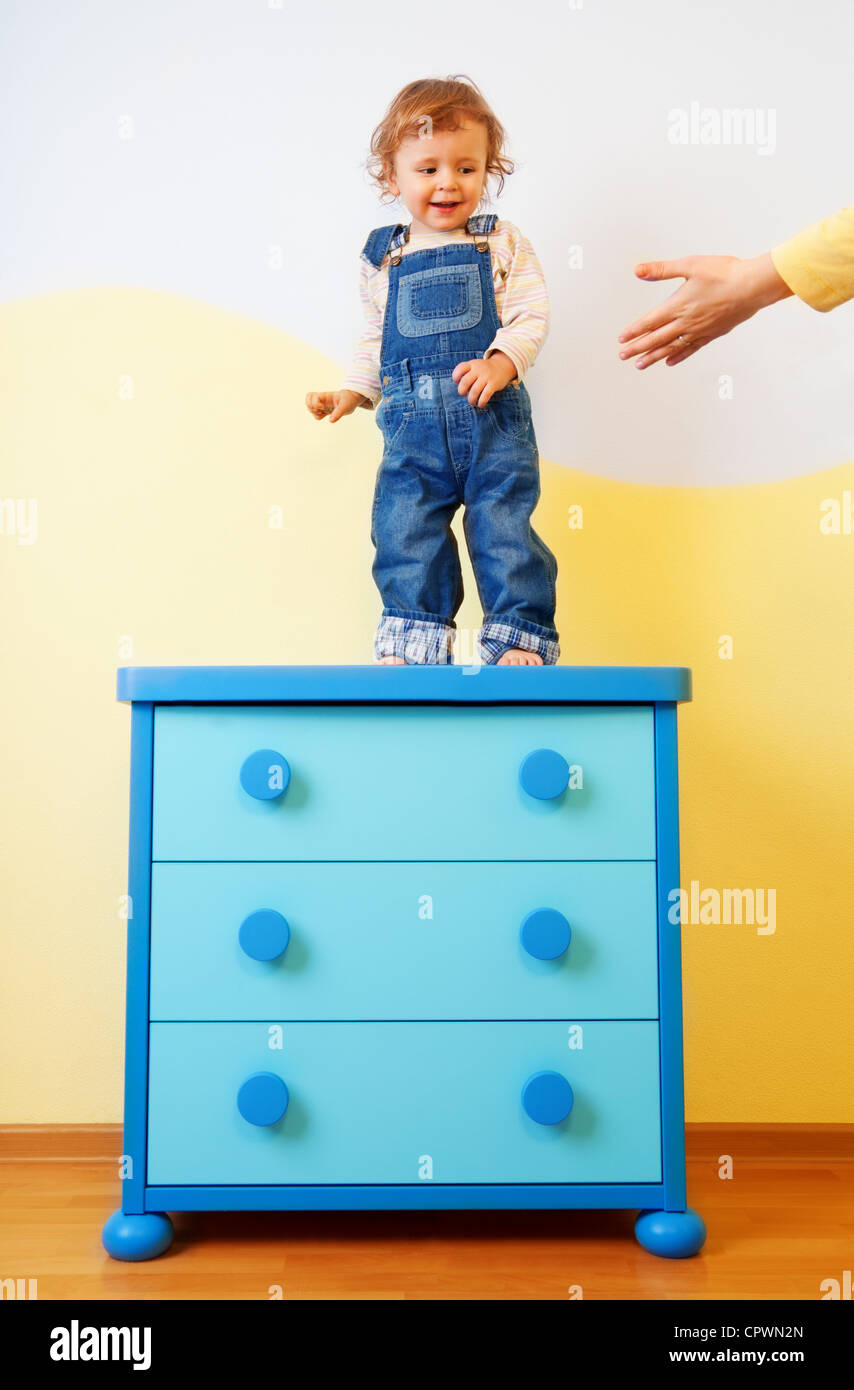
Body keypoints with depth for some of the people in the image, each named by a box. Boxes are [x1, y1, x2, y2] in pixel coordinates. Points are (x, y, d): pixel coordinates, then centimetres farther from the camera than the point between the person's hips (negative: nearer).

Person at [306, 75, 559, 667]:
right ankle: (416, 636, 12)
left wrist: (501, 362, -17)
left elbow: (532, 315, 0)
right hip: (413, 423, 3)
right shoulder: (383, 257, 14)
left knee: (504, 527, -4)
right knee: (404, 530, 0)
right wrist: (352, 392, 12)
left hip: (494, 417, -2)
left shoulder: (502, 243, 7)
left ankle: (520, 635, 6)